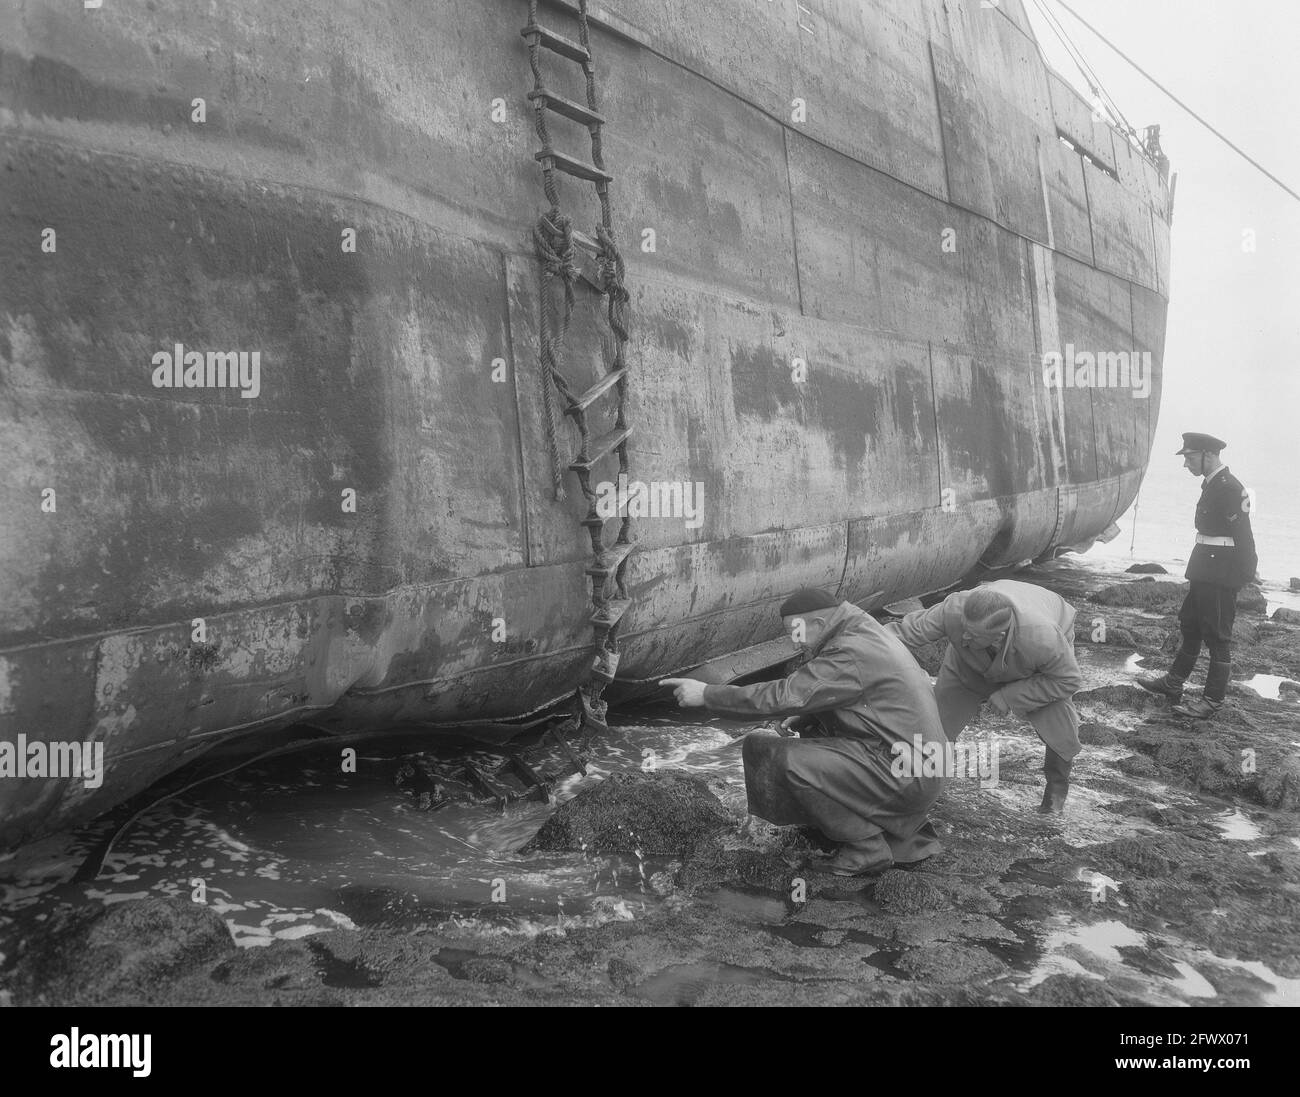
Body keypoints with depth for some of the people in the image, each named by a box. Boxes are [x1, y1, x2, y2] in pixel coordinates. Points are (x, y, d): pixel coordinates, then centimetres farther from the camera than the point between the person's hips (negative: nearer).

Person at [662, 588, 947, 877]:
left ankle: (867, 848, -2)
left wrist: (707, 694, -18)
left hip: (907, 775, -10)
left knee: (793, 763, -19)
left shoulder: (853, 655, -21)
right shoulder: (865, 633, 10)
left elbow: (784, 695, -23)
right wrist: (803, 720, 5)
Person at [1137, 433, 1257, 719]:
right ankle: (1172, 683, 30)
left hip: (1222, 576, -10)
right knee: (1190, 625, 18)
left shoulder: (1229, 488, -19)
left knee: (1217, 635, 0)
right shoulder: (1212, 485, 10)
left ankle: (1212, 700, 9)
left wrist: (1242, 575, -18)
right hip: (1206, 571, 10)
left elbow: (1242, 535, -20)